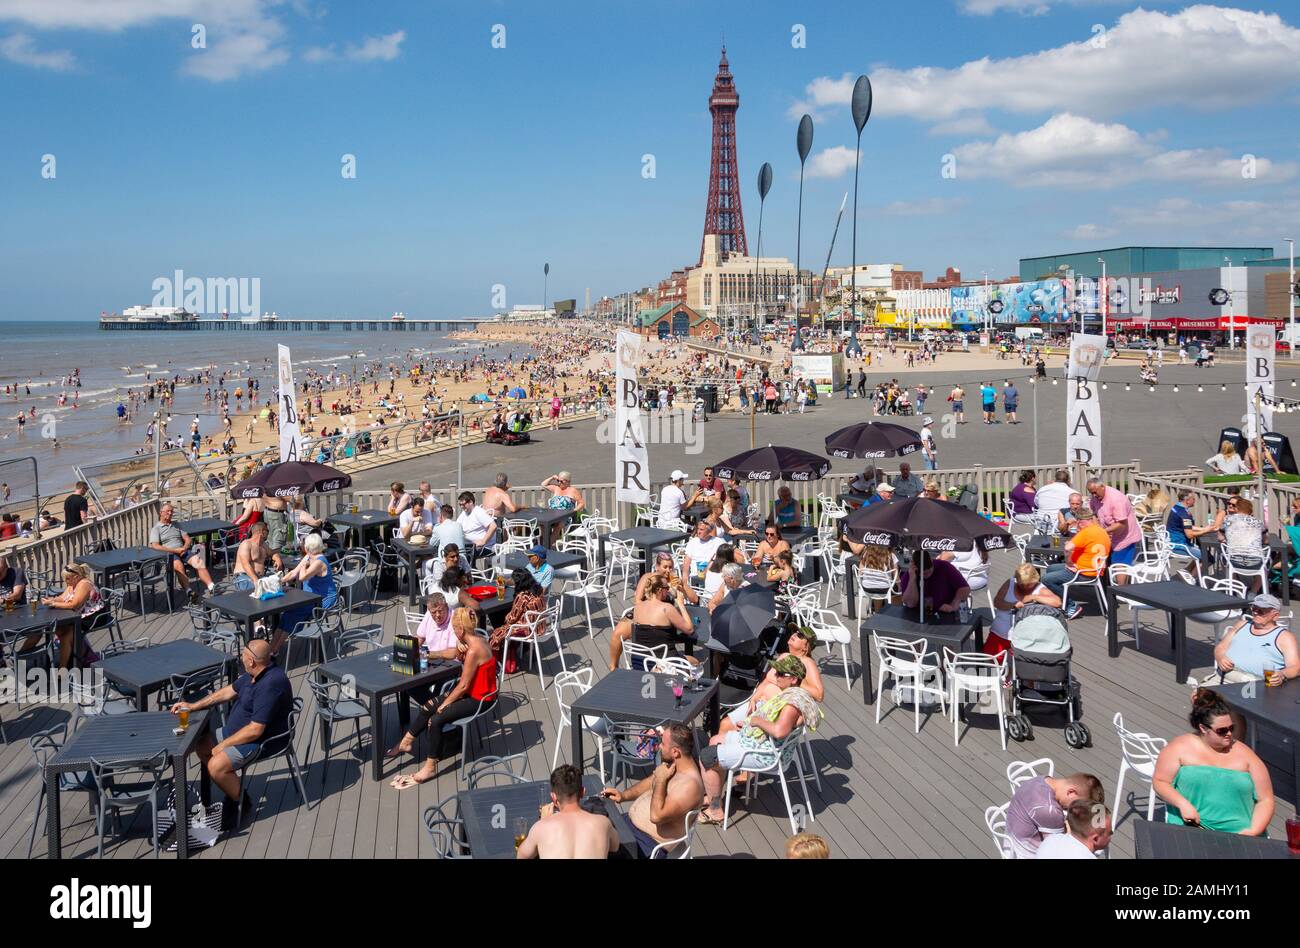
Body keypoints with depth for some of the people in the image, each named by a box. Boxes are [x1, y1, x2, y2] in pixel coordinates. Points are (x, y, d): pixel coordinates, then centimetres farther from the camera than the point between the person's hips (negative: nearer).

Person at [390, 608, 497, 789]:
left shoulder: (473, 651, -26)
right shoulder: (476, 640, 3)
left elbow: (464, 685, -21)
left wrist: (444, 704, -8)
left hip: (479, 699, -10)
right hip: (471, 692, 10)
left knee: (436, 719, -18)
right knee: (426, 707, 8)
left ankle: (431, 766, -4)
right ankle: (406, 743, 23)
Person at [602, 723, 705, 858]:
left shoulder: (690, 784, -27)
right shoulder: (671, 764, 2)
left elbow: (656, 816, -33)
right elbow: (649, 783, 19)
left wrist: (661, 779, -24)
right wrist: (623, 795, 4)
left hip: (649, 842, -10)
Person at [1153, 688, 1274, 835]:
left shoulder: (1244, 754, 9)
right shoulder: (1181, 747, 3)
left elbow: (1265, 800, 10)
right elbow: (1159, 782, 4)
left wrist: (1253, 832, -5)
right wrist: (1183, 804, -13)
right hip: (1192, 827, -2)